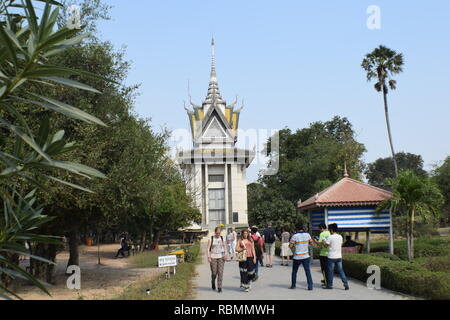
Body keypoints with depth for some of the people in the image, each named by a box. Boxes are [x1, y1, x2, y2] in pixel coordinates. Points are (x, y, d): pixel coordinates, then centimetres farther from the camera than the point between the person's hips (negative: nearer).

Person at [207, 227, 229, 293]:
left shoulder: (222, 238, 8)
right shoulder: (211, 239, -1)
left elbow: (225, 247, 14)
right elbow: (208, 248, -4)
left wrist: (226, 254, -3)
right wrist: (208, 257, -13)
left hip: (221, 257, 2)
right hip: (213, 257, -2)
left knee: (220, 272, -6)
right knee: (214, 273, -2)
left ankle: (219, 287, -1)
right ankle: (213, 284, 28)